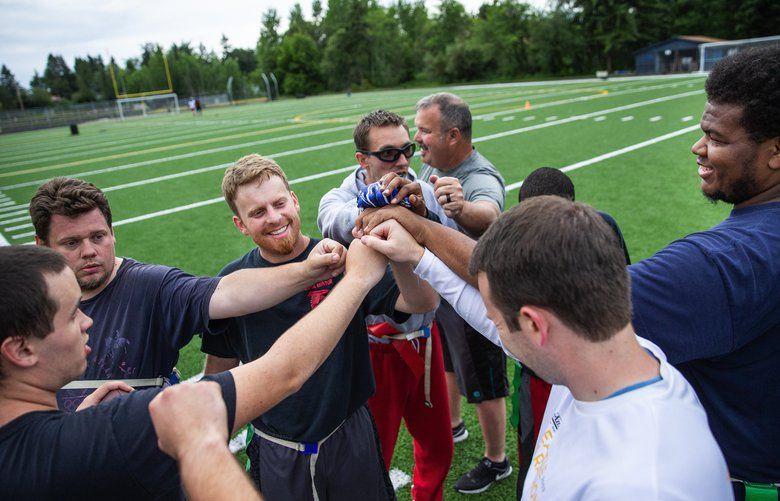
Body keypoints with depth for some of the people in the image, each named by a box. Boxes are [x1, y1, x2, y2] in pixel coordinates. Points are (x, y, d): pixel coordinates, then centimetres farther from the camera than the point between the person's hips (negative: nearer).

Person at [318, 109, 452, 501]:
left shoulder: (422, 193, -2)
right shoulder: (339, 200, -12)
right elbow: (340, 223, -36)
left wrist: (422, 215, -31)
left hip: (423, 337, 4)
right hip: (375, 346, -3)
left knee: (437, 447, 23)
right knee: (373, 458, 17)